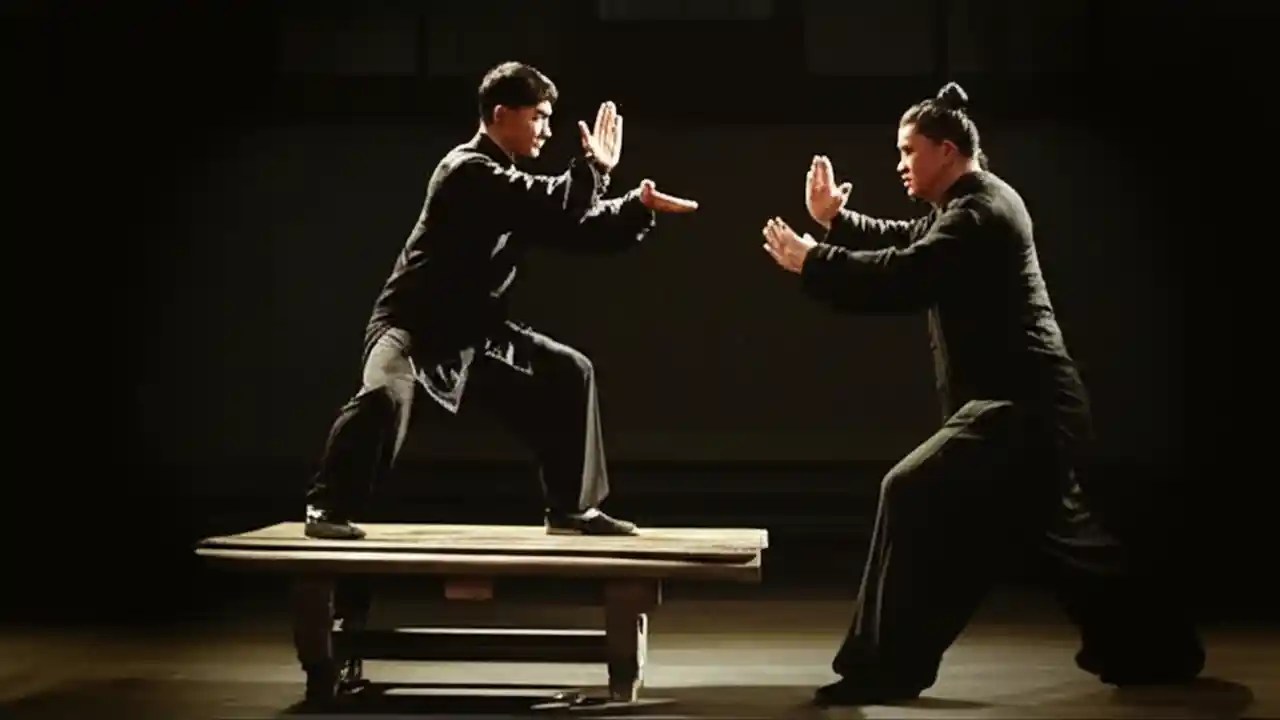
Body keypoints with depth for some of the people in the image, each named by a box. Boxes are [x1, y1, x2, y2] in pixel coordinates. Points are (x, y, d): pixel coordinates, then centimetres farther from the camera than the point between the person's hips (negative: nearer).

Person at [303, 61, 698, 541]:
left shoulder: (511, 181, 11)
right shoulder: (468, 171, -18)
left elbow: (572, 229, 9)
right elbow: (554, 211, -30)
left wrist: (638, 208, -2)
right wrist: (593, 169, -21)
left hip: (476, 334, 10)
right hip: (415, 326, -10)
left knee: (568, 373, 10)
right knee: (387, 396, -37)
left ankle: (571, 509, 17)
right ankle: (328, 509, -20)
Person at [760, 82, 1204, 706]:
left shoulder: (980, 212, -15)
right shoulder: (971, 206, 18)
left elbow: (903, 278, -26)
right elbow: (903, 245, 23)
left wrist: (812, 262, -20)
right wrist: (834, 219, 10)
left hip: (1020, 407, -11)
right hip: (1030, 404, 11)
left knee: (914, 495, -18)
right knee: (1067, 527, 22)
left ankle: (885, 668, -17)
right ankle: (1156, 648, 35)